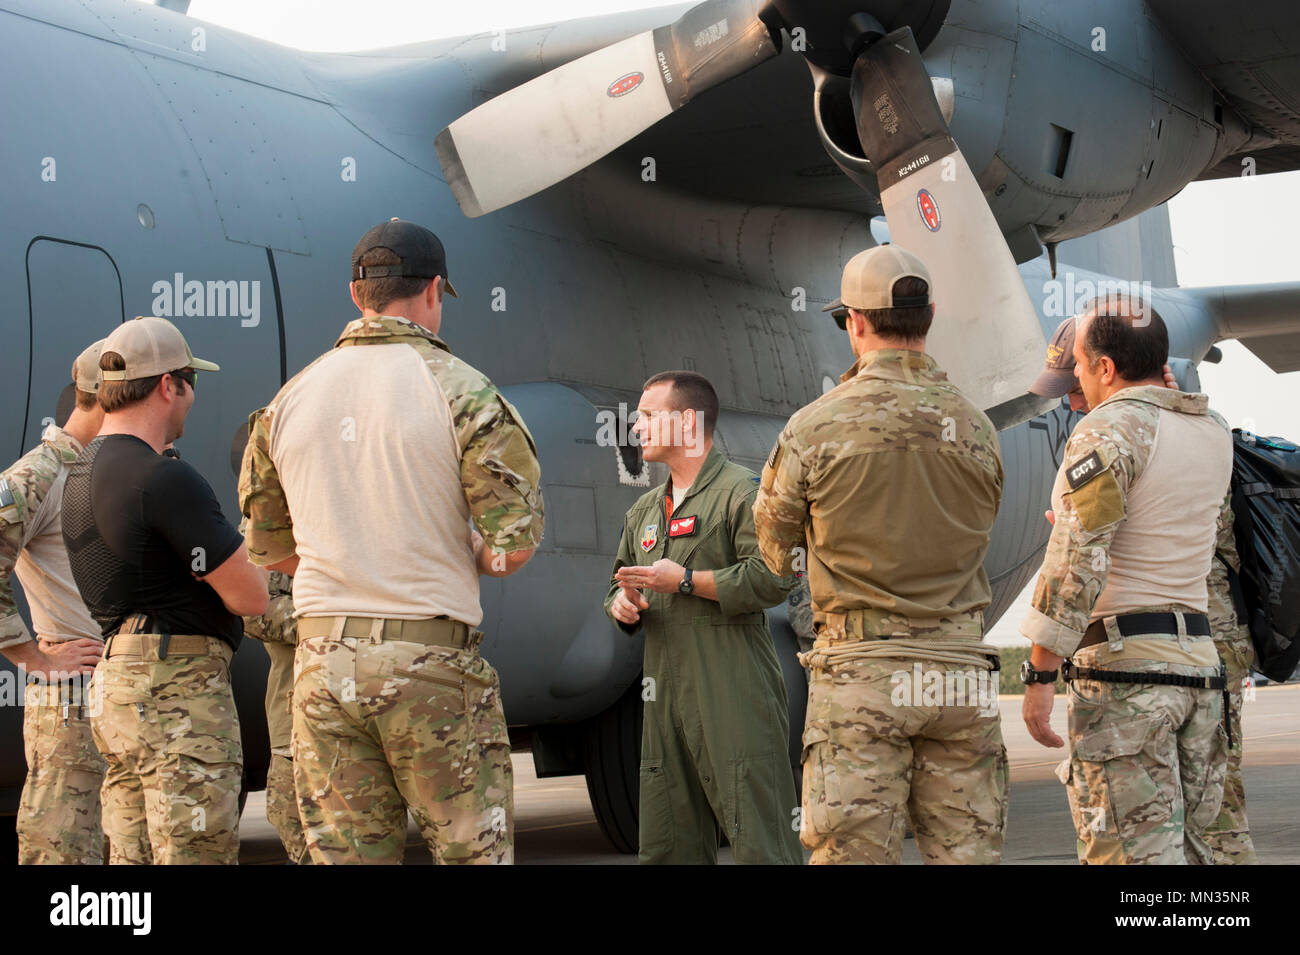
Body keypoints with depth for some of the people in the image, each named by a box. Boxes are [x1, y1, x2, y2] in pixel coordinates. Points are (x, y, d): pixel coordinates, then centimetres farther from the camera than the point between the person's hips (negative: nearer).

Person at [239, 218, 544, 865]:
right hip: (431, 660, -4)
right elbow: (517, 541, -12)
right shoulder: (461, 391, -6)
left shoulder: (290, 399, 9)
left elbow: (267, 548, 16)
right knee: (472, 852, 3)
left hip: (322, 661, 4)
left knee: (344, 851, 7)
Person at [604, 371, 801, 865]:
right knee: (665, 847, 8)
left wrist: (684, 580, -12)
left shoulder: (741, 490, -3)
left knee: (760, 842, -10)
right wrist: (622, 604, 6)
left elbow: (773, 577, -14)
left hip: (734, 696, -8)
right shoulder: (644, 510, 23)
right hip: (665, 694, 8)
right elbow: (620, 581, 31)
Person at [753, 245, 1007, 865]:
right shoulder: (975, 429, 3)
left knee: (854, 853, 0)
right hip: (961, 675, 3)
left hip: (860, 674, -3)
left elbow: (776, 552, 5)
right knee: (967, 852, 7)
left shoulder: (816, 429, -7)